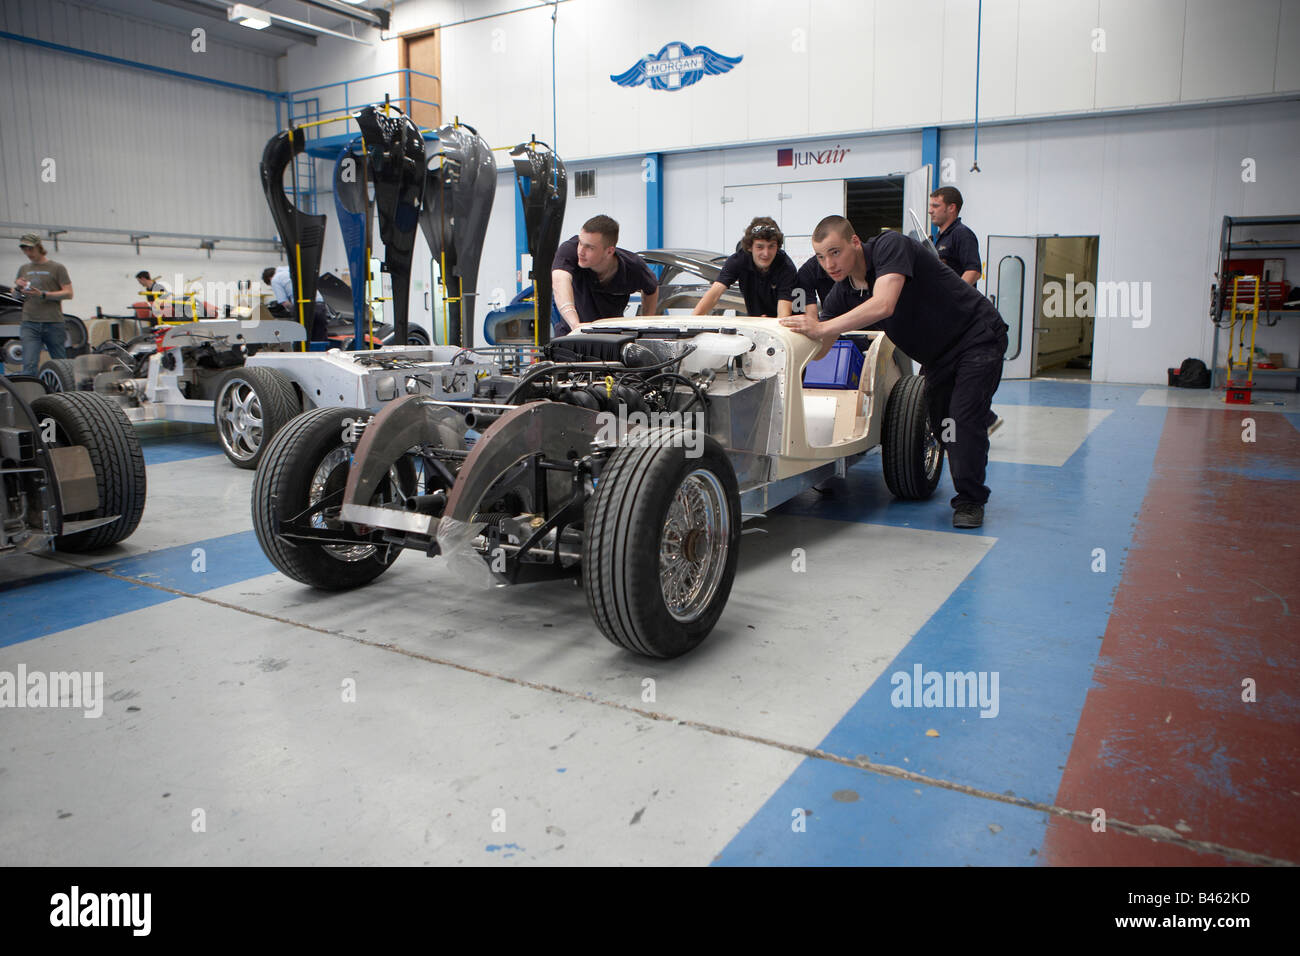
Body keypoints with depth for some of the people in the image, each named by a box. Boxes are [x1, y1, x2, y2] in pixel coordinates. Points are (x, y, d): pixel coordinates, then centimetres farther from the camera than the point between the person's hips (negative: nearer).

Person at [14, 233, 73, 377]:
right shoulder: (23, 269, 17)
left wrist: (43, 295, -16)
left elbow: (68, 293, -4)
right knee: (29, 365, -11)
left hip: (53, 323, -3)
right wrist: (18, 287, 2)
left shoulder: (57, 268, 4)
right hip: (29, 324, 3)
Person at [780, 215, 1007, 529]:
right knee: (940, 424, 8)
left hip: (978, 338, -7)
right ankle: (968, 489, 26)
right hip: (938, 355, 7)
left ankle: (970, 501, -1)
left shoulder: (890, 245, -26)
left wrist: (821, 327, -44)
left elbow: (883, 306, -42)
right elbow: (816, 350, -3)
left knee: (964, 419, -14)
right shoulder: (842, 294, -6)